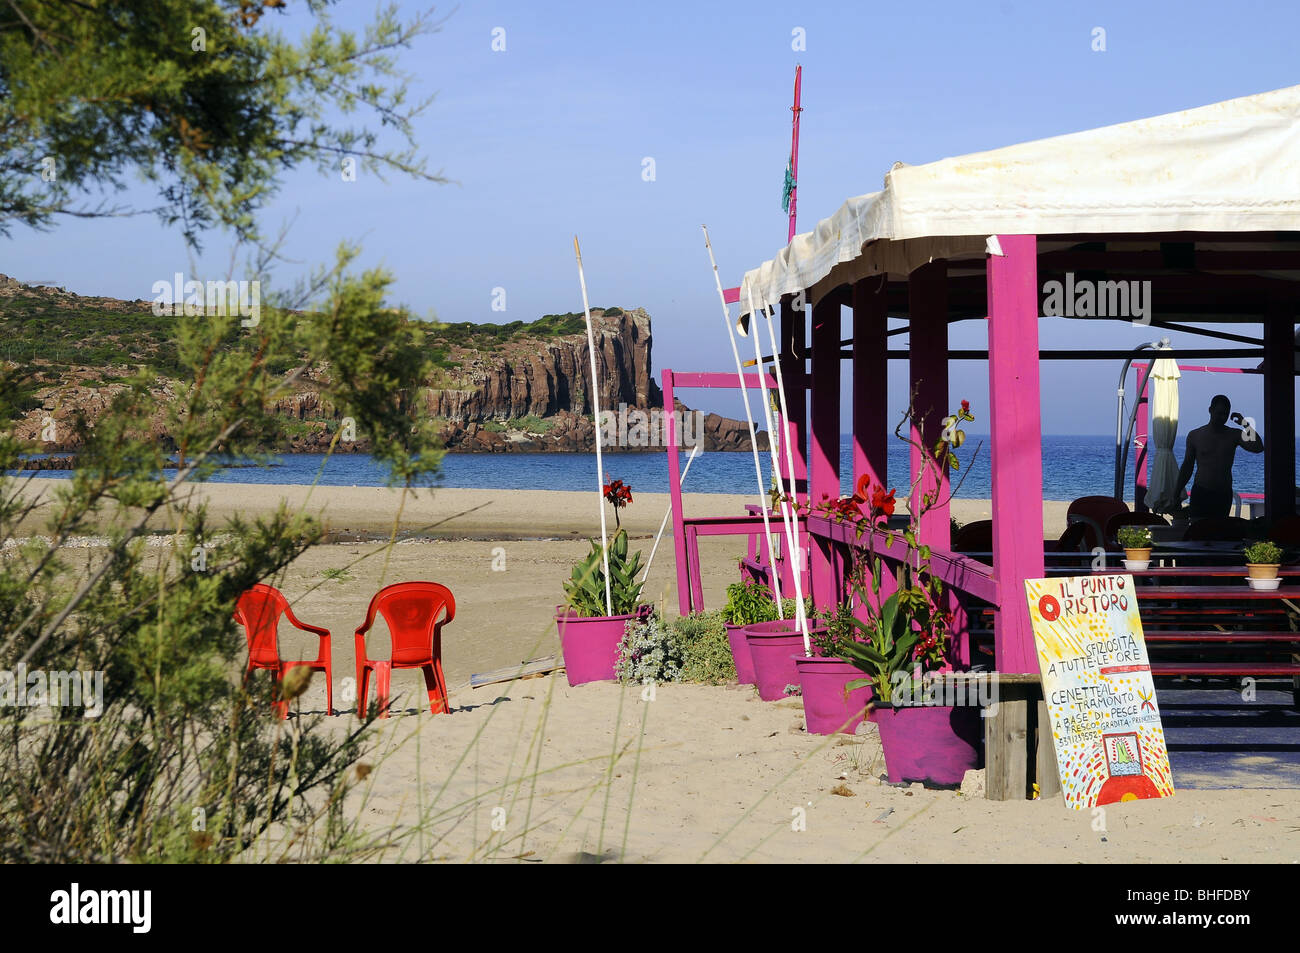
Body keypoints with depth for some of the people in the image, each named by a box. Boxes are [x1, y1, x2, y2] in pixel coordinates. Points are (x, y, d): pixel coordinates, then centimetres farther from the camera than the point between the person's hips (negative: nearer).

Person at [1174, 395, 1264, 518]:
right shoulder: (1195, 436, 6)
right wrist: (1177, 494, 9)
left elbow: (1258, 448, -10)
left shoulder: (1234, 435, 6)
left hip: (1224, 494, 1)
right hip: (1200, 493, -1)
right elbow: (1187, 467, 12)